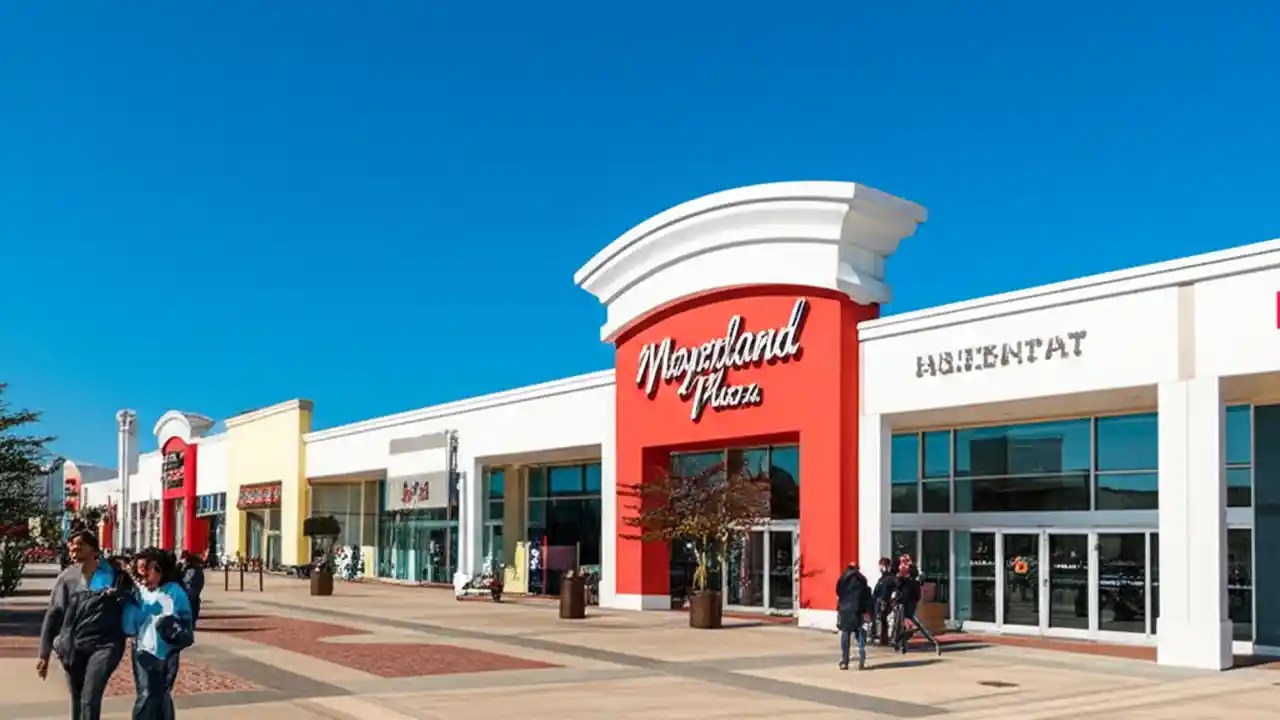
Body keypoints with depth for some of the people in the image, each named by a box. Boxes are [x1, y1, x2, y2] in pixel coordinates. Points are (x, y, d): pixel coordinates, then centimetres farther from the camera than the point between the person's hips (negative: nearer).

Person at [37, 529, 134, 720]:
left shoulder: (114, 575, -3)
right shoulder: (67, 577, 3)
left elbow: (129, 604, 8)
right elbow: (53, 615, 4)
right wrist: (44, 654, 3)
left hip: (104, 644, -3)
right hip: (72, 647, 4)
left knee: (90, 699, -16)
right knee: (77, 700, 14)